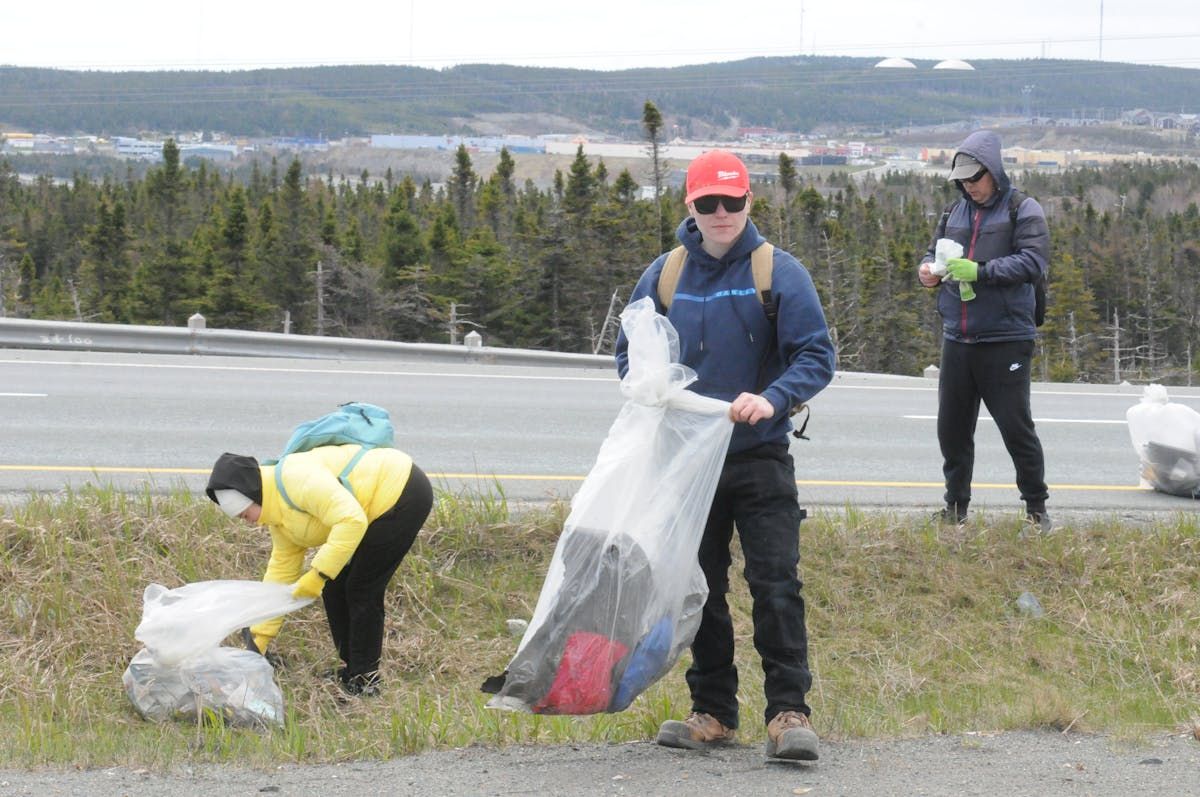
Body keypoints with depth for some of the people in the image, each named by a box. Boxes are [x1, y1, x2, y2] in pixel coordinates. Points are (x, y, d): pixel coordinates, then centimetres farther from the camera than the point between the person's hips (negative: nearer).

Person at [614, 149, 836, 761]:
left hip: (761, 458, -4)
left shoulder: (779, 273, -6)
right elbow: (629, 353, 14)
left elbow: (816, 356, -10)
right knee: (700, 590, 9)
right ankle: (712, 710, 18)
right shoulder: (664, 275, 5)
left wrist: (773, 399, -27)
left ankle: (788, 711, -6)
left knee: (776, 585, -9)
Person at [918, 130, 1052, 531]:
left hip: (1005, 340, -6)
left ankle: (1036, 508, 10)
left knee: (1016, 427, -2)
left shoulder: (1023, 211, -4)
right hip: (957, 340, 6)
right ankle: (955, 506, 22)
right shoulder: (955, 213, 13)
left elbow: (1033, 262, -15)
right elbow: (934, 251, 24)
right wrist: (927, 269, 0)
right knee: (952, 427, 10)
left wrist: (981, 272, -22)